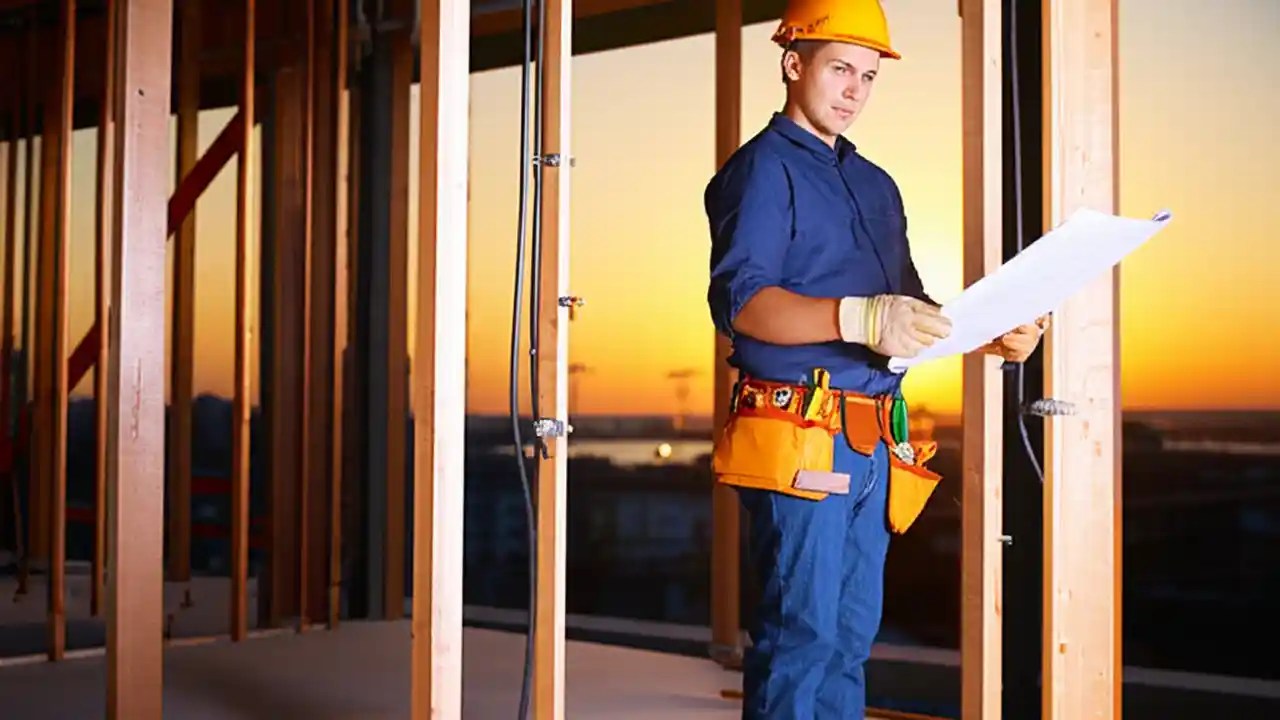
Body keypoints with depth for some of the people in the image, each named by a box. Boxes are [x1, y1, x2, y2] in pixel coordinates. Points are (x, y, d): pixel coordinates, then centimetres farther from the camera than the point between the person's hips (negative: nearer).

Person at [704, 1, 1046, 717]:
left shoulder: (877, 185, 23)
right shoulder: (763, 168, -1)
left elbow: (907, 308, 24)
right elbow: (740, 300, -16)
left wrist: (992, 333, 4)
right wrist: (859, 318, -30)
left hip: (876, 448, 8)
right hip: (800, 438, -7)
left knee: (851, 638, 10)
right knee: (802, 632, -8)